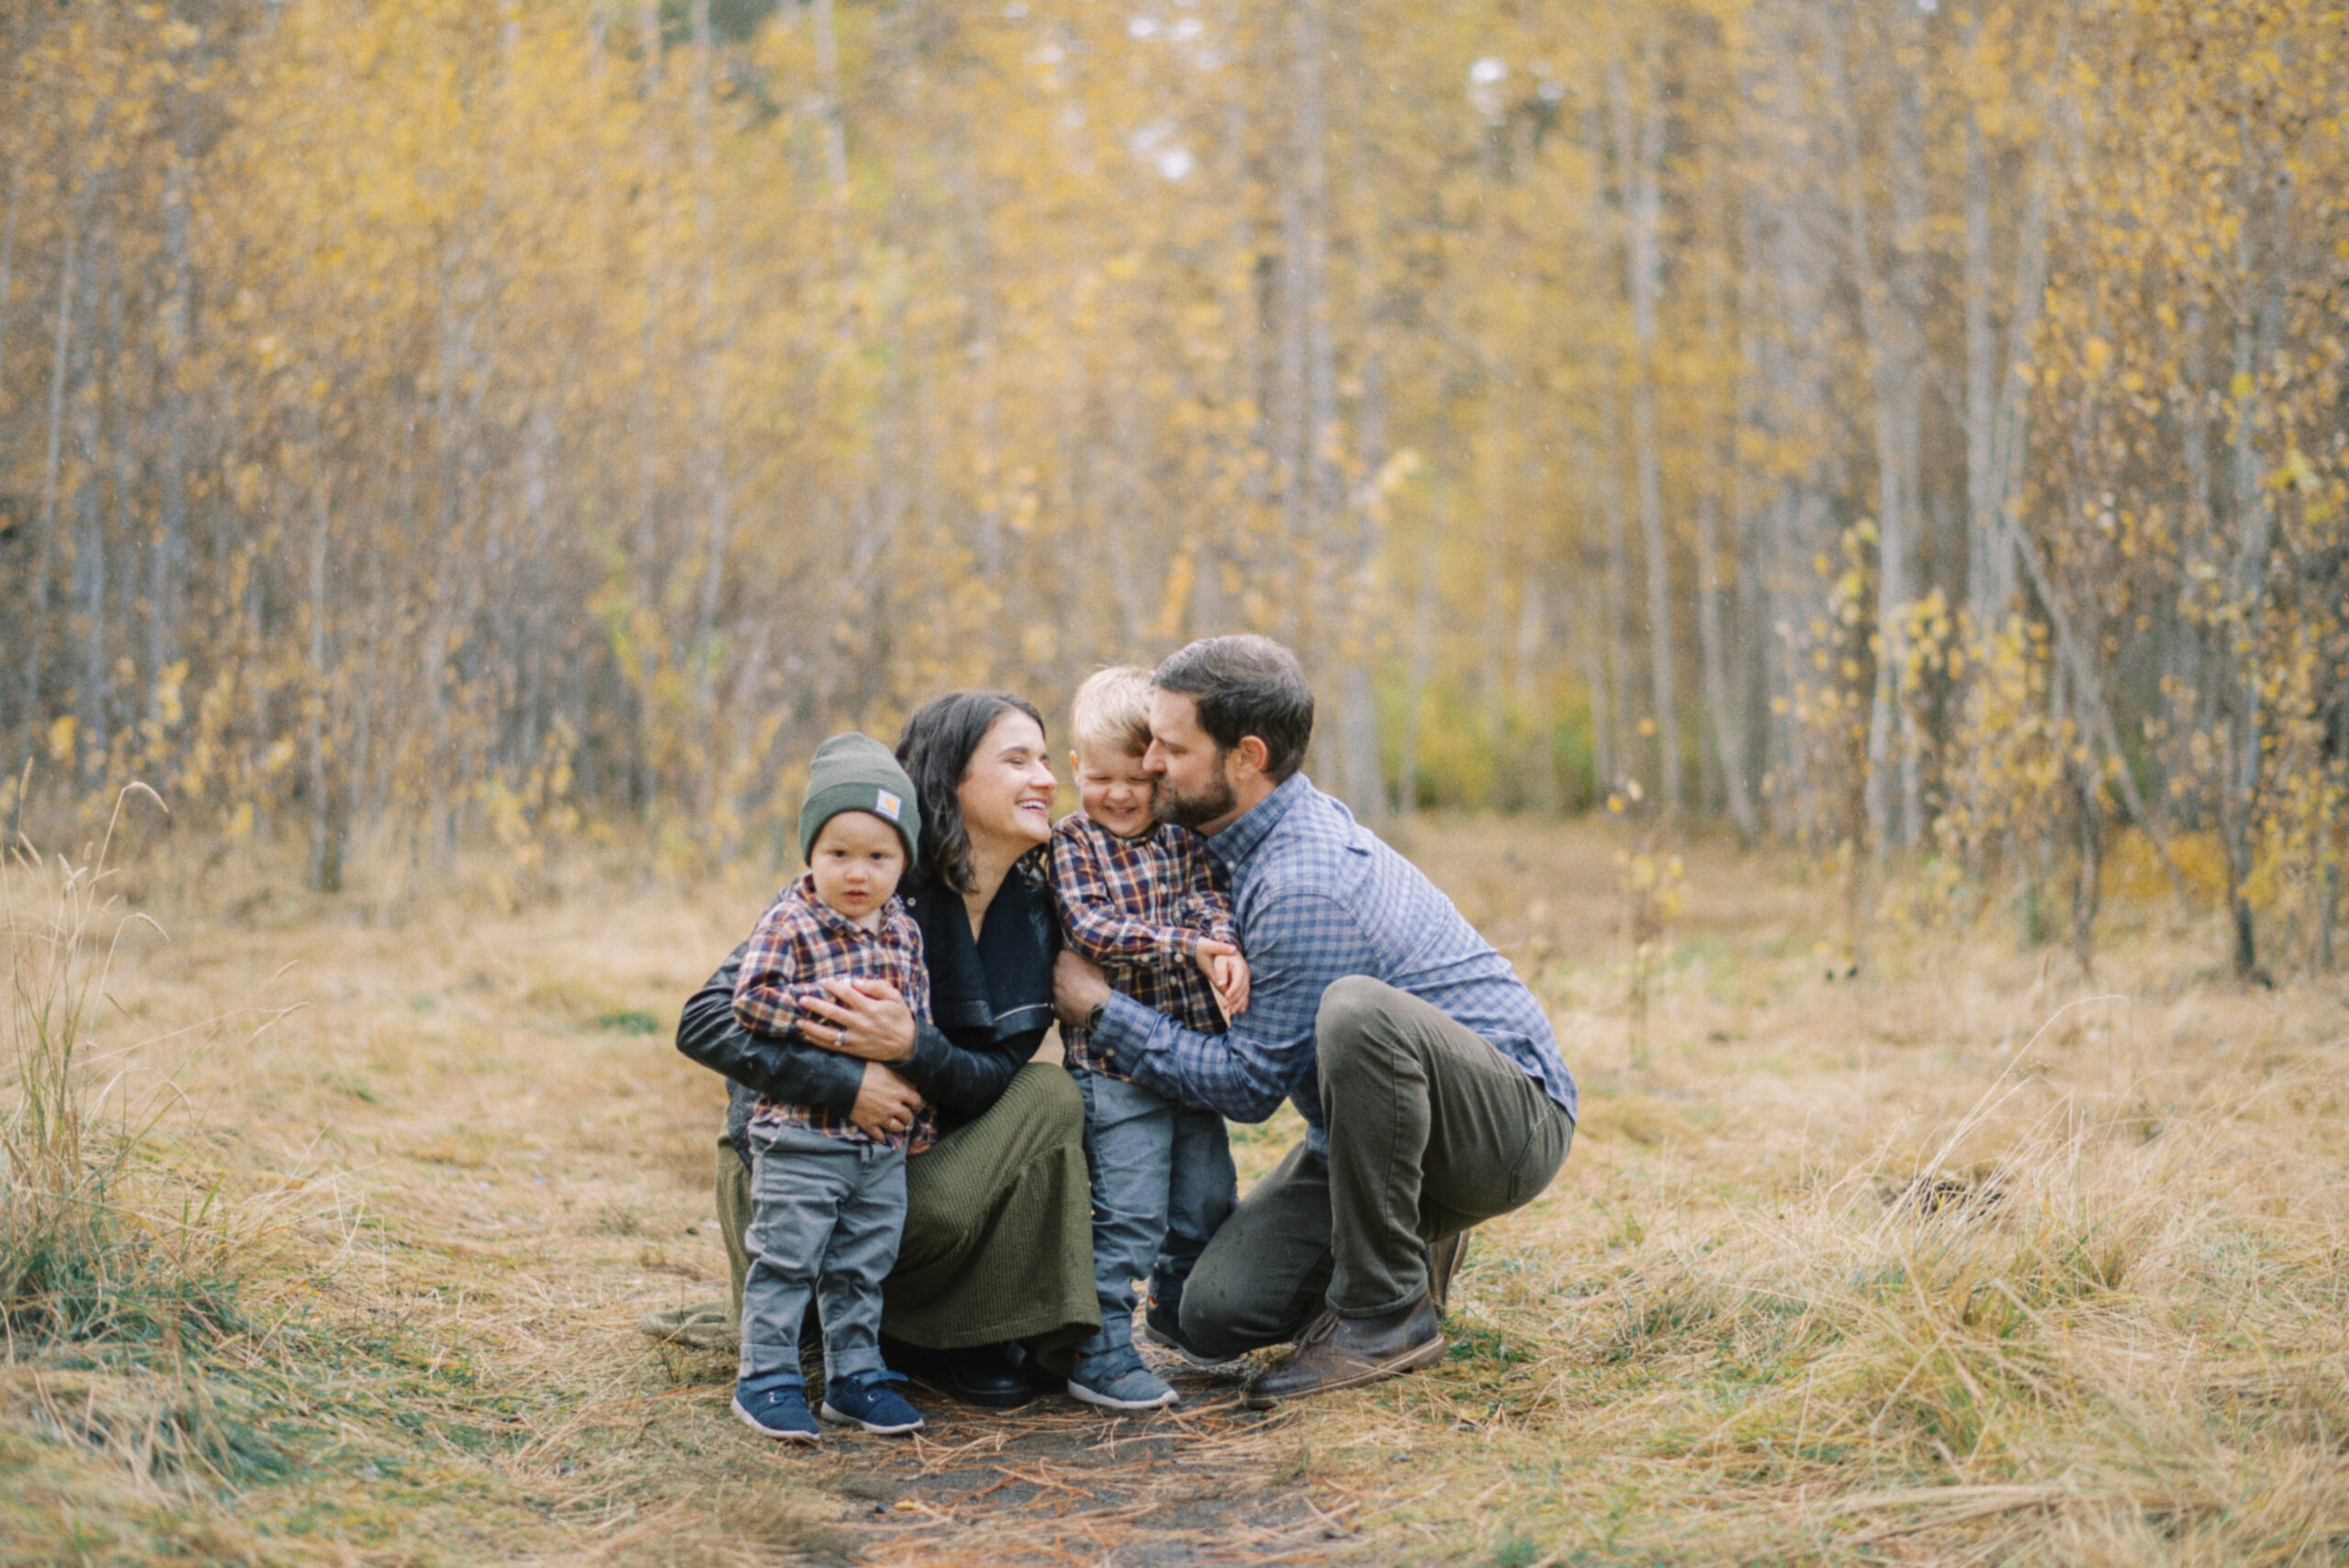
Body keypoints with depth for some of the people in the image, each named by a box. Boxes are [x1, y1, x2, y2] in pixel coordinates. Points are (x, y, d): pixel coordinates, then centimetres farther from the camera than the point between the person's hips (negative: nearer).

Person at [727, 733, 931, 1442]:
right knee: (785, 1260, -1)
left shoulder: (905, 934, 9)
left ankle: (855, 1375, 24)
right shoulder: (790, 925, -9)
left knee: (864, 1264, 14)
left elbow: (920, 1022, 16)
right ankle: (766, 1378, 9)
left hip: (885, 1143, 6)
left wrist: (922, 1114, 15)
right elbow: (751, 999, -19)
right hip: (801, 1134, -6)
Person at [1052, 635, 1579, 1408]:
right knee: (1218, 1313, -8)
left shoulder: (1305, 885, -26)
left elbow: (1249, 1084, -21)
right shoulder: (1268, 835, 3)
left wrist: (1100, 1009, -15)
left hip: (1513, 1122, -8)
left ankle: (1386, 1310, -24)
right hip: (1368, 1131, 9)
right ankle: (1410, 1246, 18)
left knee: (1355, 1007, -39)